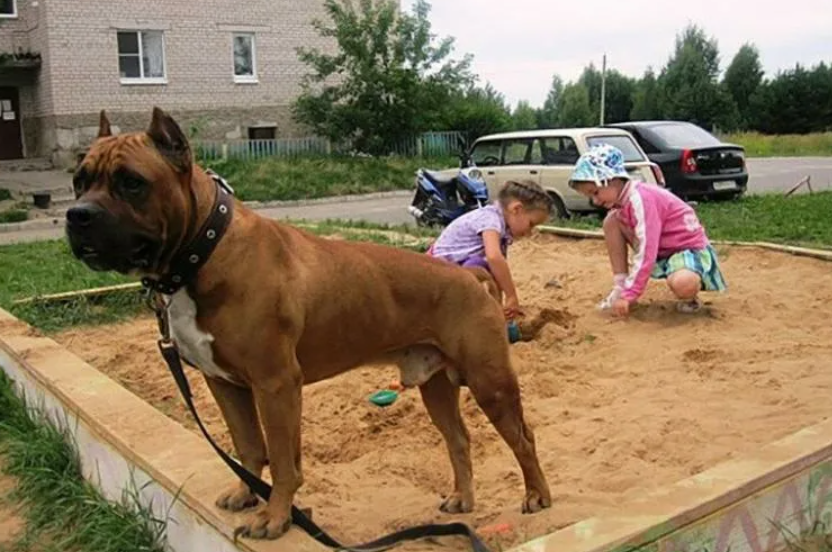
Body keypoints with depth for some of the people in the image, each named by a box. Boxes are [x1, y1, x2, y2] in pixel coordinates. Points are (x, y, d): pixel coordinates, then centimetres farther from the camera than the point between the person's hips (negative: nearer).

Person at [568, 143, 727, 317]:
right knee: (611, 221, -8)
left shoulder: (640, 198, -27)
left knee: (682, 284, -42)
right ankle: (620, 287, -2)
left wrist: (629, 295, -30)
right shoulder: (623, 199, 0)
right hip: (662, 250, 8)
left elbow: (646, 252, -31)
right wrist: (624, 289, -1)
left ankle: (689, 296, -4)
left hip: (690, 247, -8)